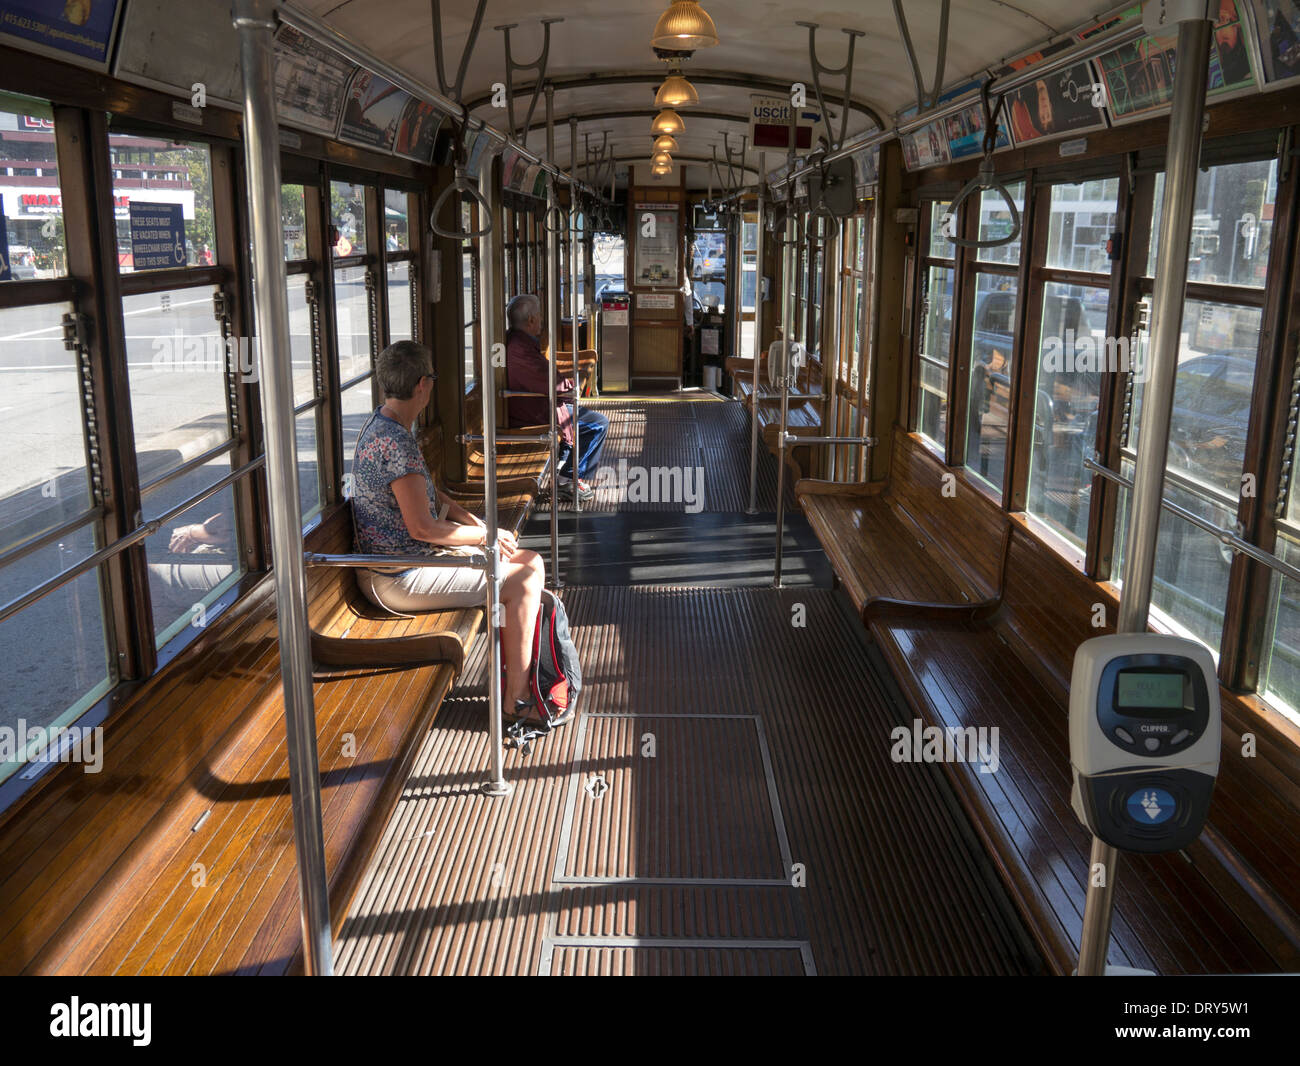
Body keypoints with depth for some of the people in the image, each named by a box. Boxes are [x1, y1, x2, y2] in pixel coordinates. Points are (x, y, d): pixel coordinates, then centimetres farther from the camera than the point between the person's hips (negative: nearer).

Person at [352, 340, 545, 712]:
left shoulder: (379, 425, 11)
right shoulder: (397, 442, -23)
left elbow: (429, 494, 19)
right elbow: (422, 527, -25)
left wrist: (478, 524, 6)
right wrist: (485, 535, -11)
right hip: (401, 580, -11)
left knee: (530, 560, 10)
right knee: (524, 579, -13)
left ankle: (512, 671, 17)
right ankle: (517, 698, -3)